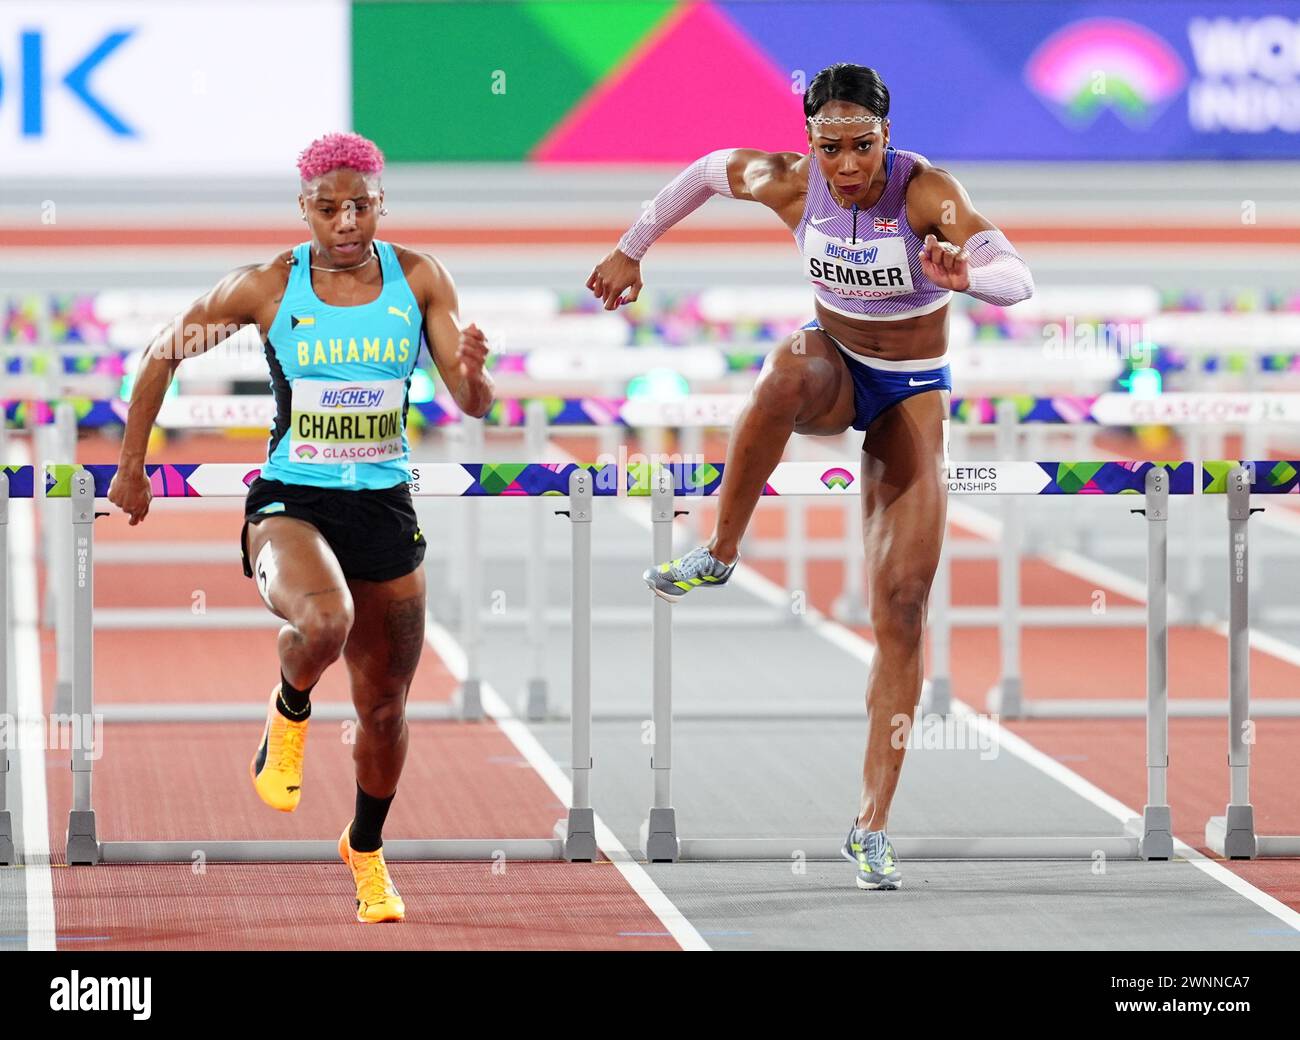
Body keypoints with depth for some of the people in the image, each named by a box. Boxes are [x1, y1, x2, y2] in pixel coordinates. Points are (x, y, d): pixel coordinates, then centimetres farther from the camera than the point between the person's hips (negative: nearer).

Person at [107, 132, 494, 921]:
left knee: (386, 707, 11)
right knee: (324, 621, -36)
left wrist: (474, 372, -26)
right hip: (290, 502, -3)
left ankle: (367, 849, 39)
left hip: (386, 508, 3)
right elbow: (165, 354, 7)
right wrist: (131, 466, 8)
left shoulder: (420, 280, -1)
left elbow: (474, 404, -2)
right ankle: (289, 715, -1)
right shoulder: (268, 287, -6)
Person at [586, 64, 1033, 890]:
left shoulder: (927, 193, -25)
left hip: (912, 395, -1)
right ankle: (720, 553, -20)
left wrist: (965, 274, -59)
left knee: (904, 601, -10)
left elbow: (1019, 280, -37)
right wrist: (631, 251, 11)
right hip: (834, 364, 1)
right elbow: (707, 172, 6)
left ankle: (874, 826, -7)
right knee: (787, 374, -40)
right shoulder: (792, 185, -15)